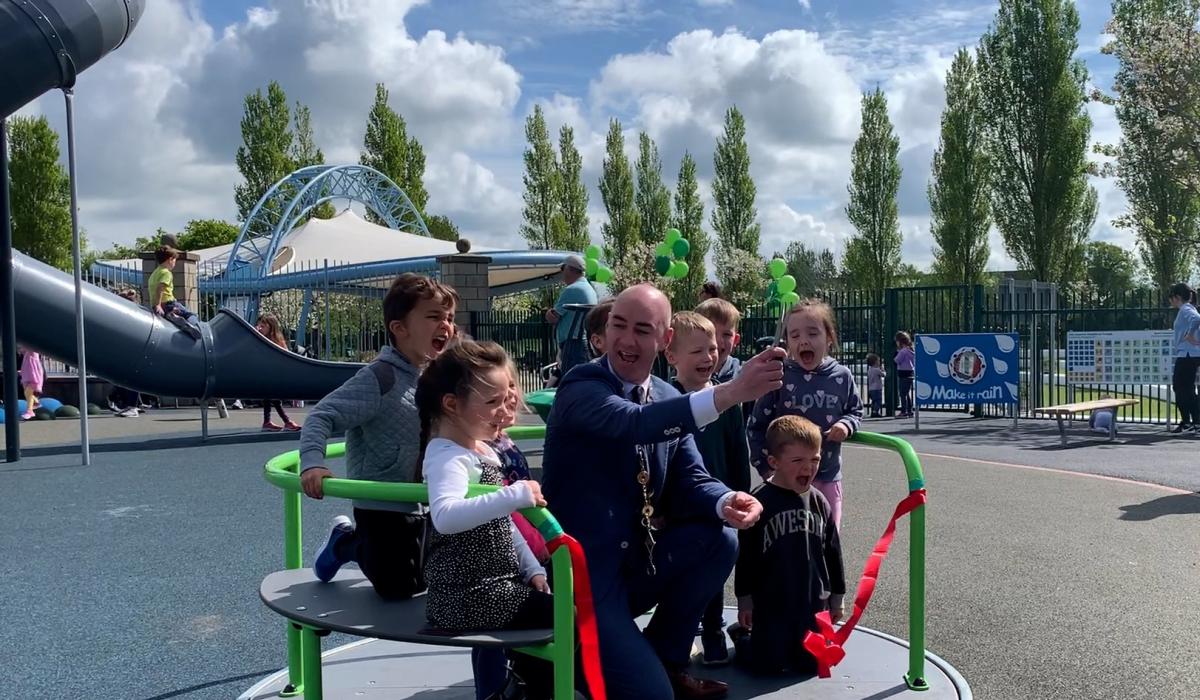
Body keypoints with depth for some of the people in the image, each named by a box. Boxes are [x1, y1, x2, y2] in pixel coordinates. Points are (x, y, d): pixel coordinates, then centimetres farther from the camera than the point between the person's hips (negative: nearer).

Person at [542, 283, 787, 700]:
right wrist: (730, 392, -50)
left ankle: (666, 661, 8)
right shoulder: (580, 389, -18)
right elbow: (634, 423, -39)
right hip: (582, 572, -7)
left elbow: (690, 479, 1)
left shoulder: (668, 398, 5)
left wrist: (726, 502, -23)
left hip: (637, 558, 7)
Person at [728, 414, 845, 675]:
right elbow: (746, 555, -9)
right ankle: (741, 635, 30)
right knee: (767, 665, 1)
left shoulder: (819, 502, 0)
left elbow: (832, 551, 9)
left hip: (813, 603, 4)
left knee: (811, 663, 8)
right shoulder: (760, 502, -14)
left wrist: (837, 595, 13)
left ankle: (791, 643, 38)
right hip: (771, 603, -4)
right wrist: (744, 599, -5)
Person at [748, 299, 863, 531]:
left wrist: (846, 425, -8)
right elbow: (756, 425, -5)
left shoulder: (841, 376, -3)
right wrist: (766, 467, -8)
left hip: (828, 475, 3)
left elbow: (856, 411, 14)